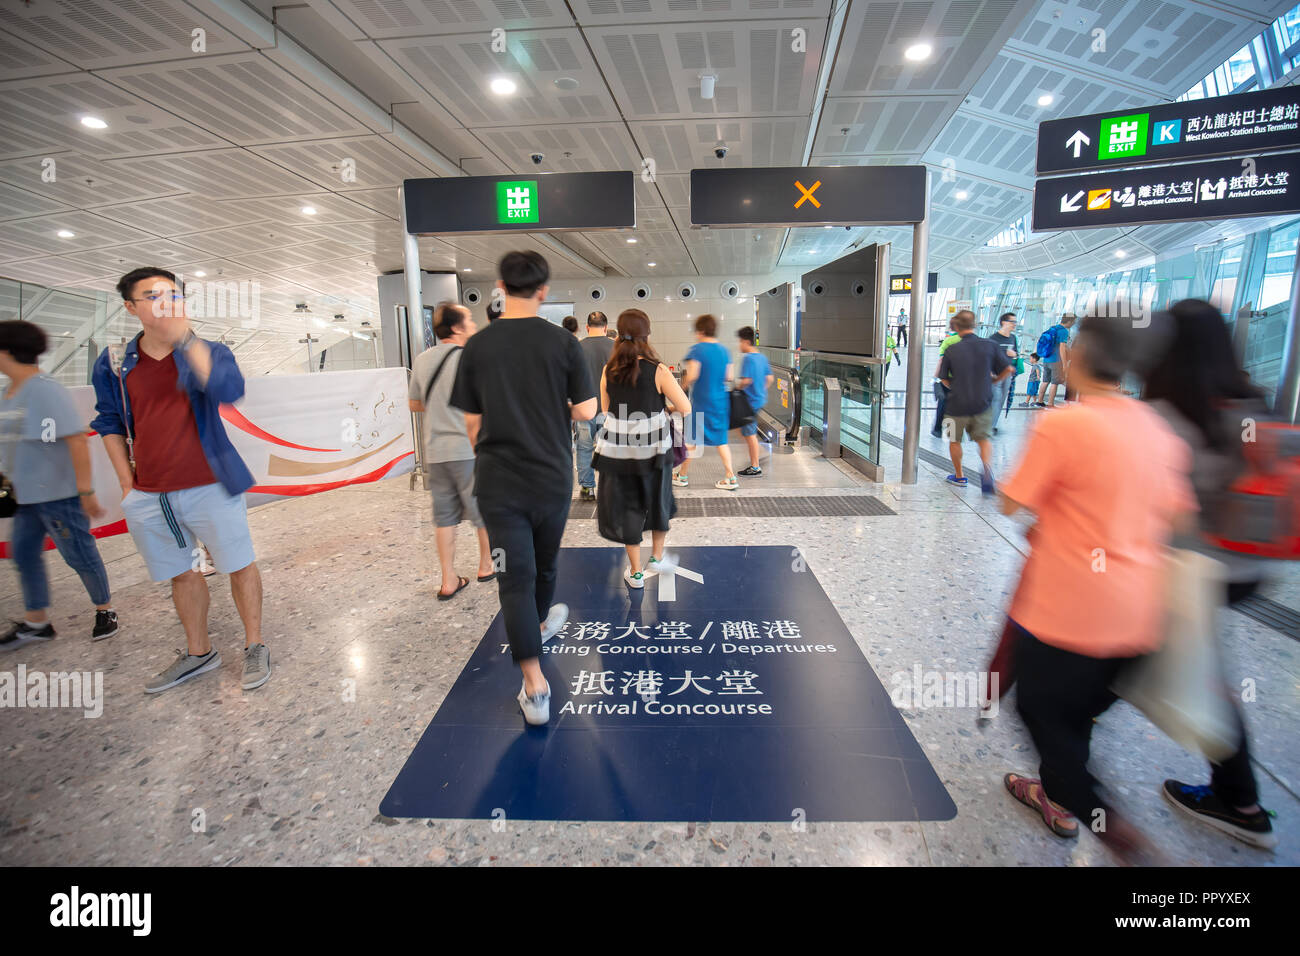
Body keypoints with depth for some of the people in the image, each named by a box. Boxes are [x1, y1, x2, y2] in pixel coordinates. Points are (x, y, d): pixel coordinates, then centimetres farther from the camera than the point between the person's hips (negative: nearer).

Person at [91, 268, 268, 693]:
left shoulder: (208, 352, -5)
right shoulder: (114, 363, 4)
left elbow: (228, 391, -27)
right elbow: (110, 423, 13)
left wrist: (185, 339, -31)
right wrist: (127, 484, 7)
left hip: (209, 488, -4)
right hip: (148, 496, 4)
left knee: (240, 565, 4)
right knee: (181, 574, 16)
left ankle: (254, 646, 21)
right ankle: (198, 654, 32)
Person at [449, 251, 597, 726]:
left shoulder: (477, 345, -2)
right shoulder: (562, 342, -6)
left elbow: (472, 421, 2)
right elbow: (586, 411, -7)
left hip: (498, 481, 0)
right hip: (552, 477, 1)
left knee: (515, 577, 1)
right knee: (543, 564, 22)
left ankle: (535, 686, -1)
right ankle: (540, 624, 50)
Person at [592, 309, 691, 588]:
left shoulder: (608, 371, -4)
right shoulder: (658, 371, -12)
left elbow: (606, 409, 7)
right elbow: (686, 408, -11)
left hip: (617, 450, 2)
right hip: (653, 450, -2)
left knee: (625, 507, 13)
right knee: (658, 501, 22)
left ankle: (636, 573, 21)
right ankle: (657, 556, 35)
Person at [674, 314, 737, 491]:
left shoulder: (697, 350, -12)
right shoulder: (723, 350, 6)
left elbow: (692, 376, -20)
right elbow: (729, 377, 7)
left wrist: (682, 386, -3)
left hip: (700, 402, -5)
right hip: (721, 402, 5)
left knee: (690, 439, 8)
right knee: (720, 440, 12)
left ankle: (681, 476, 19)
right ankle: (730, 477, 6)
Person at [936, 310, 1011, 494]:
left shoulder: (952, 350, -8)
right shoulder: (990, 345, -5)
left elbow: (943, 378, -1)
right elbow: (1007, 369, -2)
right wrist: (994, 381, 16)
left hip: (958, 404, -2)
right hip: (984, 403, 2)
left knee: (954, 440, 18)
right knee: (983, 438, 17)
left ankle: (959, 476, 29)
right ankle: (988, 467, -11)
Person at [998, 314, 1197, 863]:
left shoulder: (1060, 425, -18)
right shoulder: (1158, 428, 4)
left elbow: (1011, 503, -12)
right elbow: (1178, 514, 11)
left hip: (1069, 606, -7)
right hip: (1139, 611, 7)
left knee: (1040, 705, 14)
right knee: (1078, 707, 24)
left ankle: (1102, 817, 13)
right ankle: (1056, 792, 41)